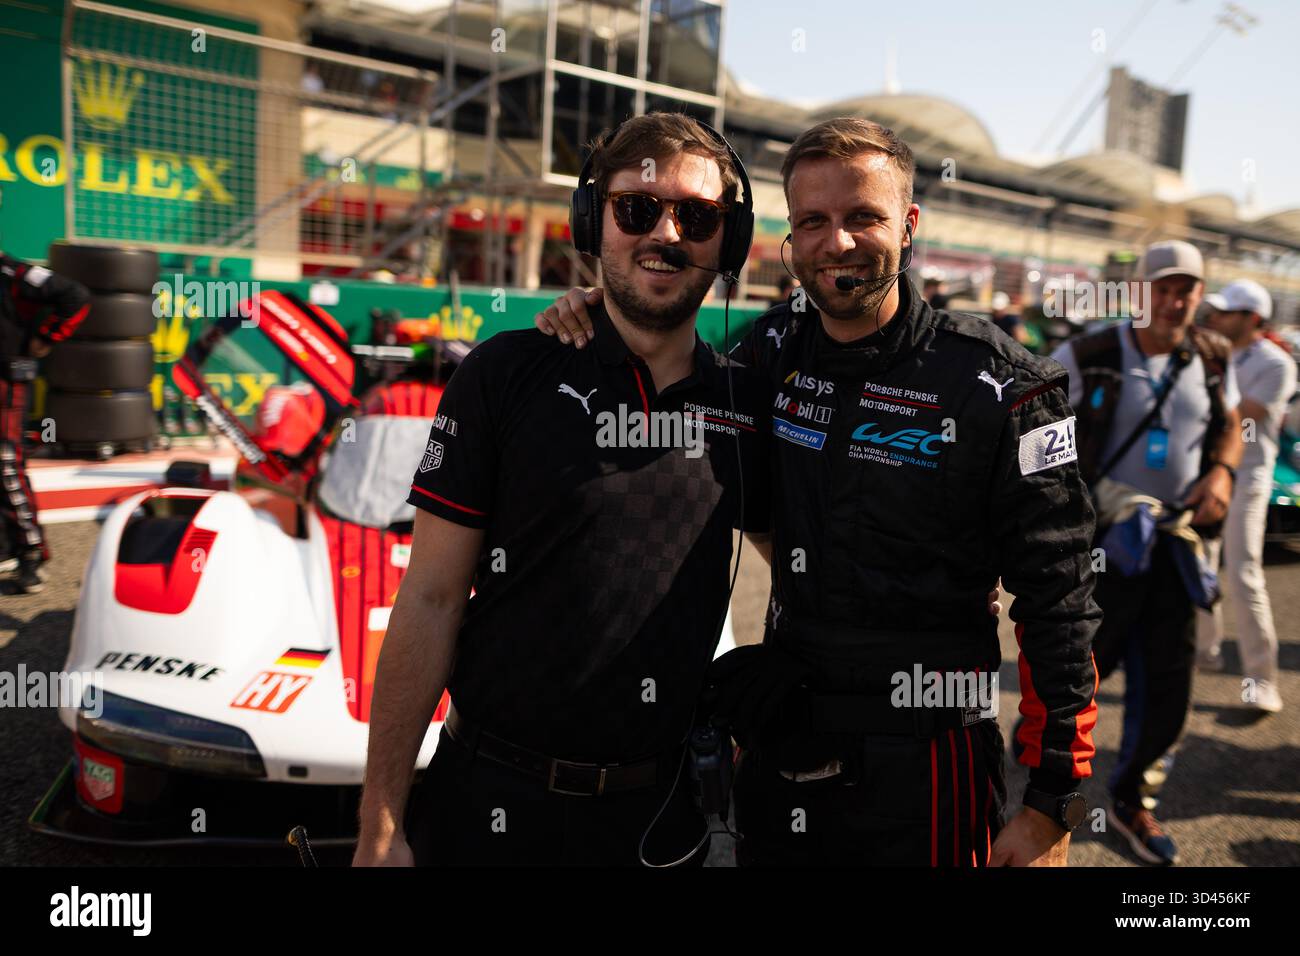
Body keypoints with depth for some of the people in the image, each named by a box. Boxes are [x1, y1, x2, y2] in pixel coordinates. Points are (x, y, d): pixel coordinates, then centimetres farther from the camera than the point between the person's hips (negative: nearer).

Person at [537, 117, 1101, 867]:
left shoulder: (998, 387, -13)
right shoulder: (775, 348, -1)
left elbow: (1059, 602, -10)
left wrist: (1056, 808, -11)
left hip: (922, 765, -4)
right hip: (780, 750, 4)